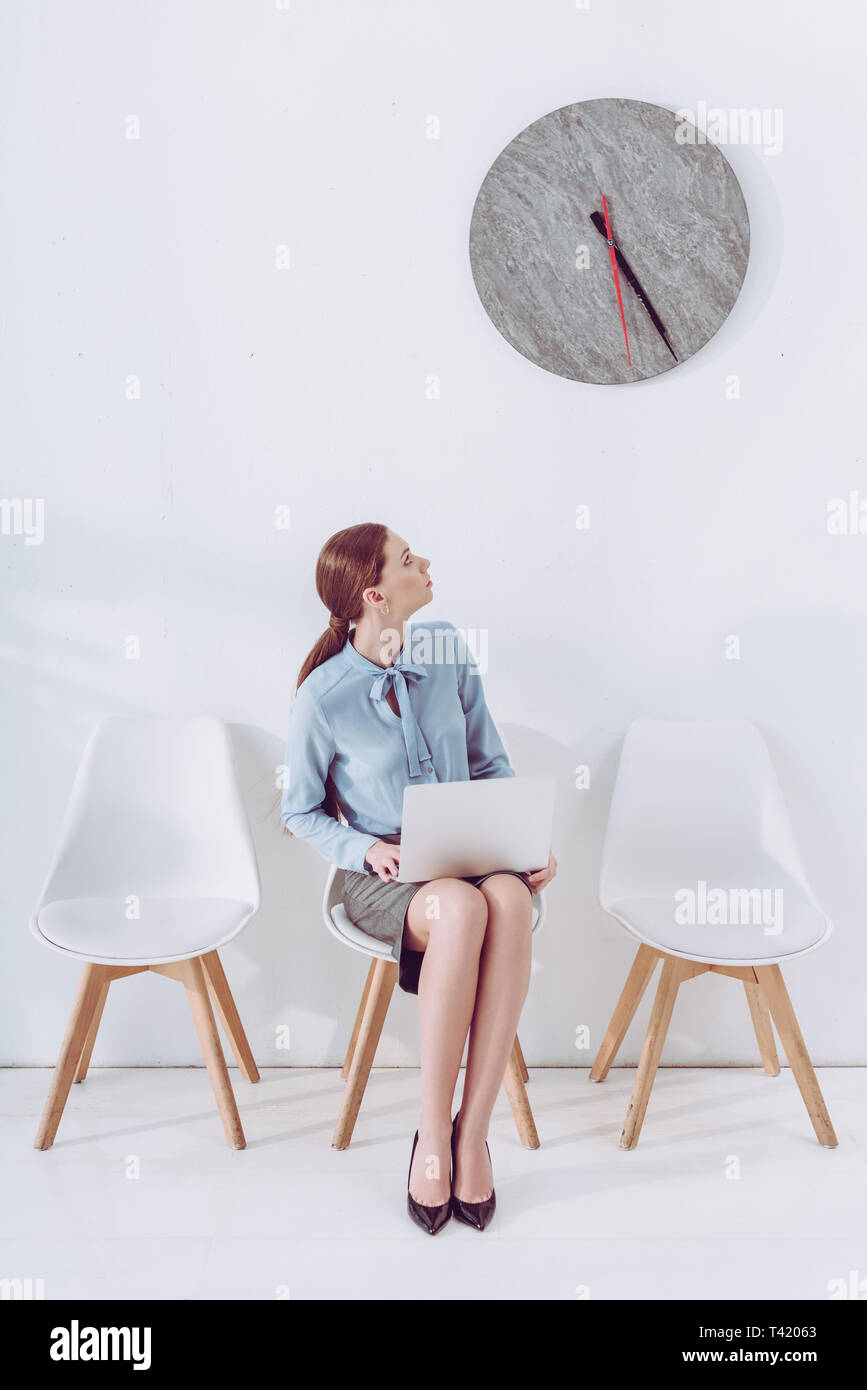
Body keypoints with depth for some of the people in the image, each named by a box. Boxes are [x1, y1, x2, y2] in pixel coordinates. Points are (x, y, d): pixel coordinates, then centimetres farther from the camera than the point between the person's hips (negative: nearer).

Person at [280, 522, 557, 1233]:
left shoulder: (447, 652, 3)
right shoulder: (324, 698, -9)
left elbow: (492, 764, 11)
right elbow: (300, 811, 2)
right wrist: (367, 848, -16)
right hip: (382, 874, -3)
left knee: (509, 900, -34)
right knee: (461, 909, -37)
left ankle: (473, 1131, -22)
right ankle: (433, 1134, -20)